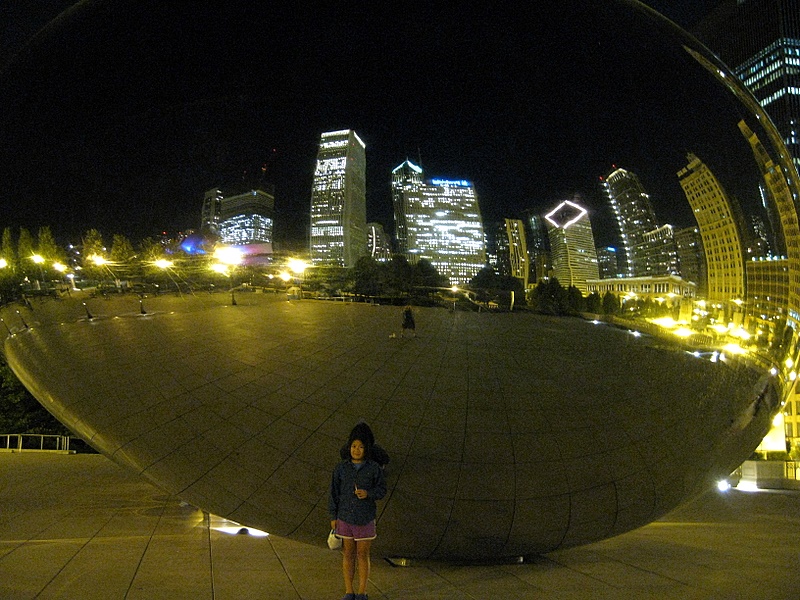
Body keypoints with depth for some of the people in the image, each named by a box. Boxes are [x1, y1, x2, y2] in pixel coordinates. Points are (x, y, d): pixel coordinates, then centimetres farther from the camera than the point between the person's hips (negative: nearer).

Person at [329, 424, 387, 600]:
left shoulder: (374, 468, -6)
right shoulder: (341, 468, -3)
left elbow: (382, 490, 1)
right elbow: (334, 493, 2)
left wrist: (368, 493, -19)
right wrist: (333, 517, 2)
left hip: (365, 519, -1)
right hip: (345, 518, 1)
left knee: (363, 555, 8)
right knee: (348, 555, 10)